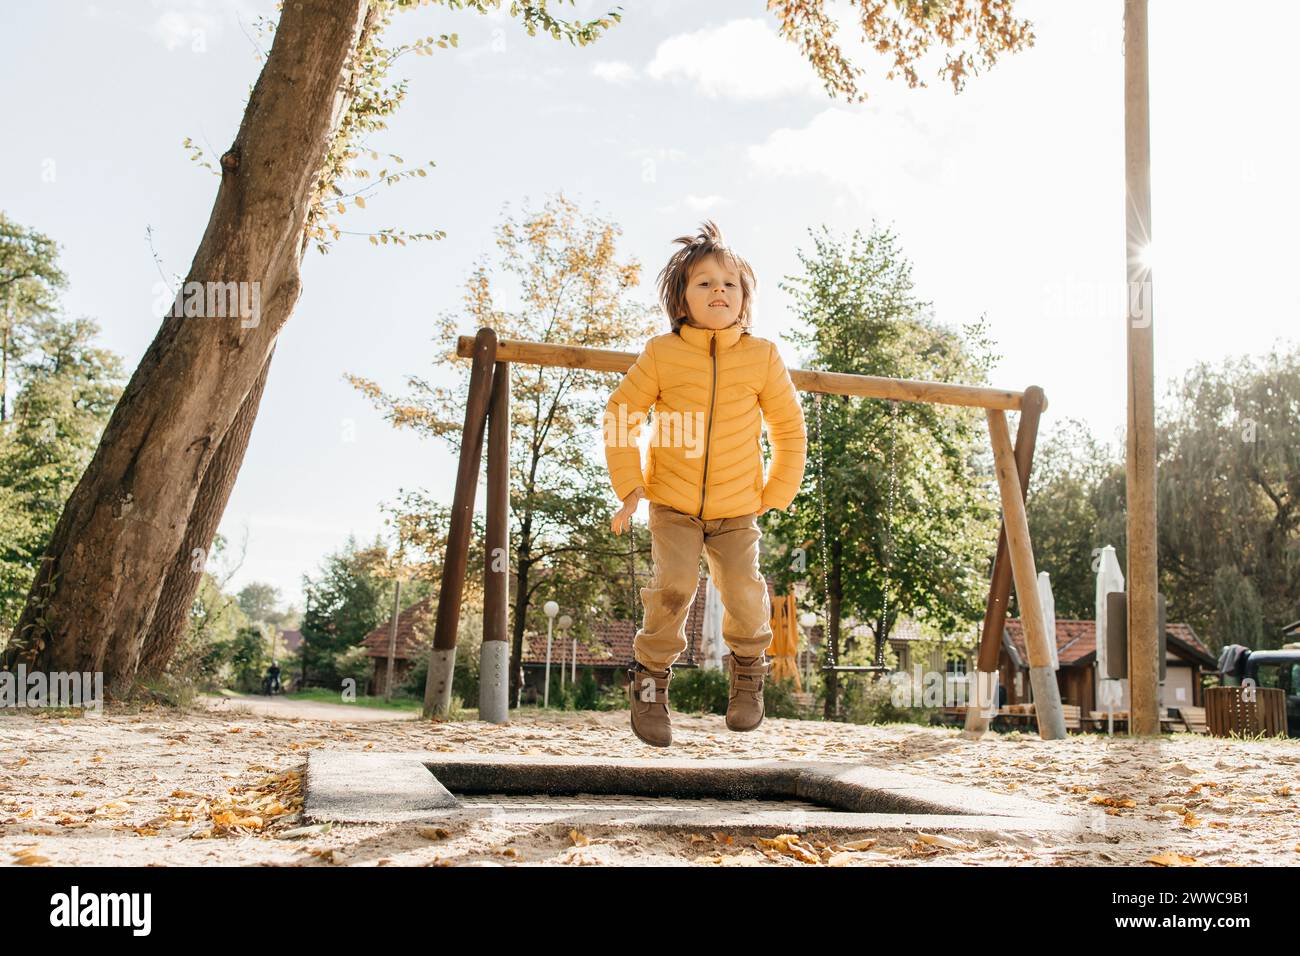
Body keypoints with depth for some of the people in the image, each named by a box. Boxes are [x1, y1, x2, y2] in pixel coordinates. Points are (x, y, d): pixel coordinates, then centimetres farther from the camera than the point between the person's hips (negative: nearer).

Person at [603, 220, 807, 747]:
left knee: (744, 593, -13)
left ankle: (747, 668, 20)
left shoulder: (762, 356, -3)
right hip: (673, 502, -1)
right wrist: (629, 488, 0)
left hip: (737, 508, 1)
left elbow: (790, 430, 6)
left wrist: (776, 497, 4)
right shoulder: (660, 354, -5)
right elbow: (620, 415, 4)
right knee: (673, 586, -19)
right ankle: (651, 677, 5)